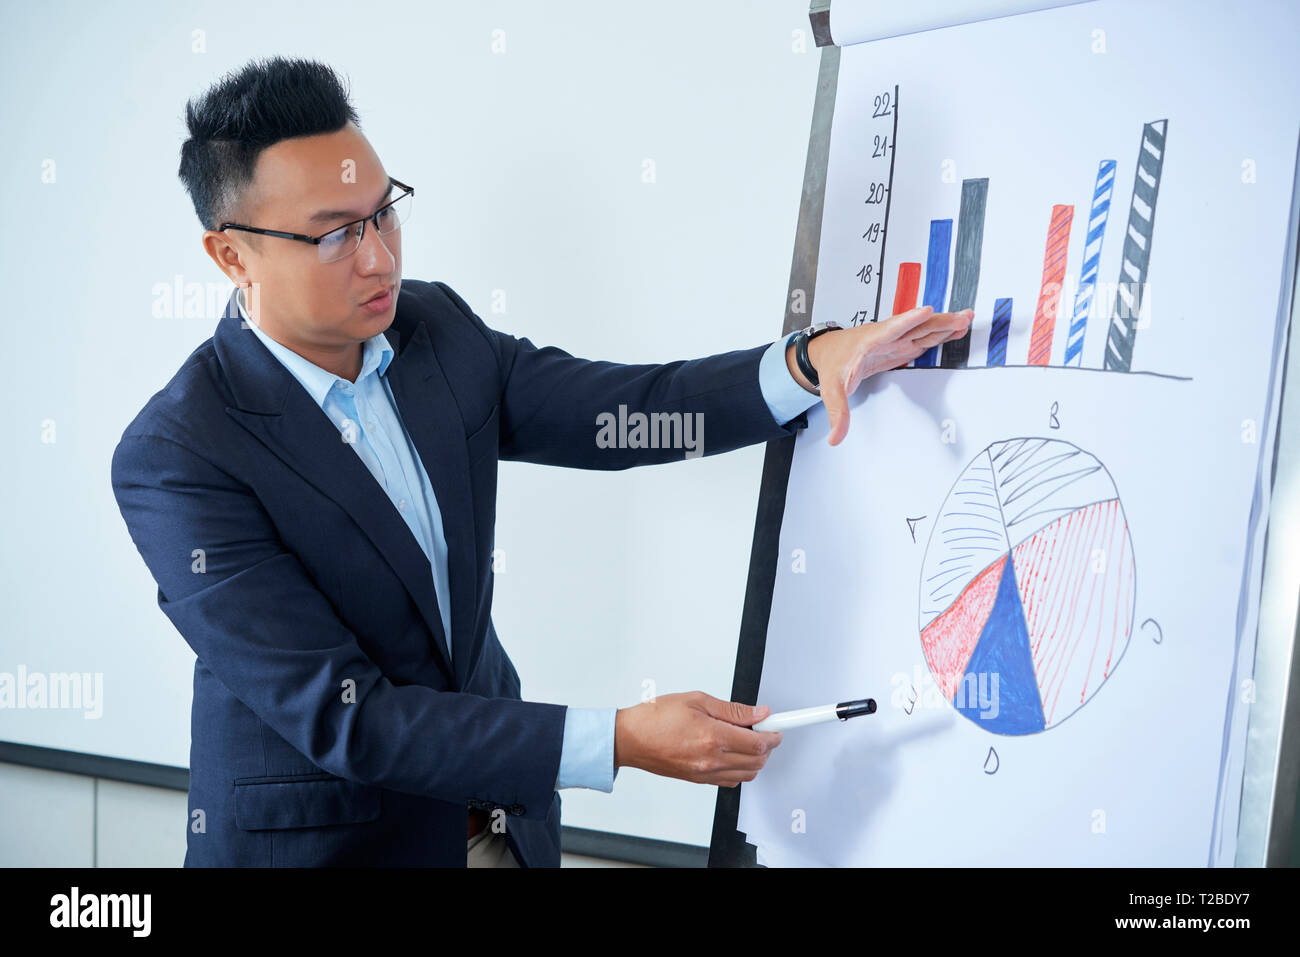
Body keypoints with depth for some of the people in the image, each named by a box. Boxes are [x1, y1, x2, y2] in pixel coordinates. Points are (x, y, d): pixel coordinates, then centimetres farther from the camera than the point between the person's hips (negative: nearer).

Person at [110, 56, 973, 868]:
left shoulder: (435, 328, -6)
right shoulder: (174, 457, -23)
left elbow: (626, 410, -3)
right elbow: (338, 716, -27)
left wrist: (810, 363, -20)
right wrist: (618, 740, -31)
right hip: (320, 838, -5)